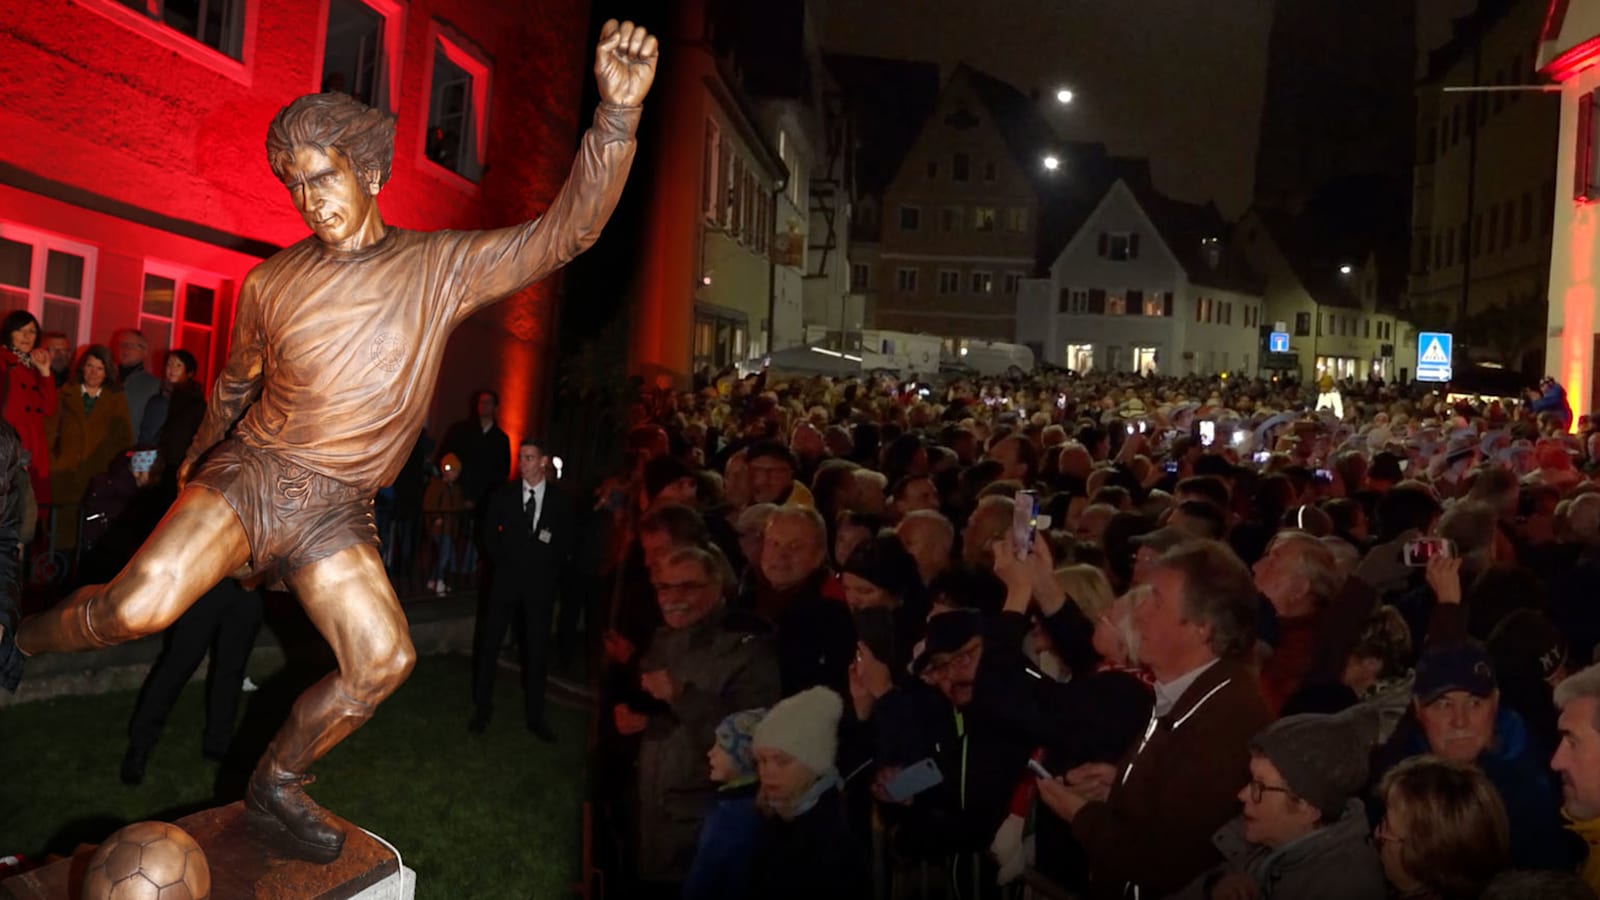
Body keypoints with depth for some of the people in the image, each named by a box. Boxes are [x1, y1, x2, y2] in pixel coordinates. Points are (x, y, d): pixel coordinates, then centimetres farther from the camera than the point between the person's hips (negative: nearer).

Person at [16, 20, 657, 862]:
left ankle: (276, 783, 15)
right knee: (141, 604, -21)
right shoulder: (272, 282, 3)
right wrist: (199, 455, 33)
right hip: (250, 475, 0)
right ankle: (20, 638, 12)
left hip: (336, 509, 1)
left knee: (384, 660, -10)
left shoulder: (441, 268, -2)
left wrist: (618, 110, -24)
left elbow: (563, 231, -13)